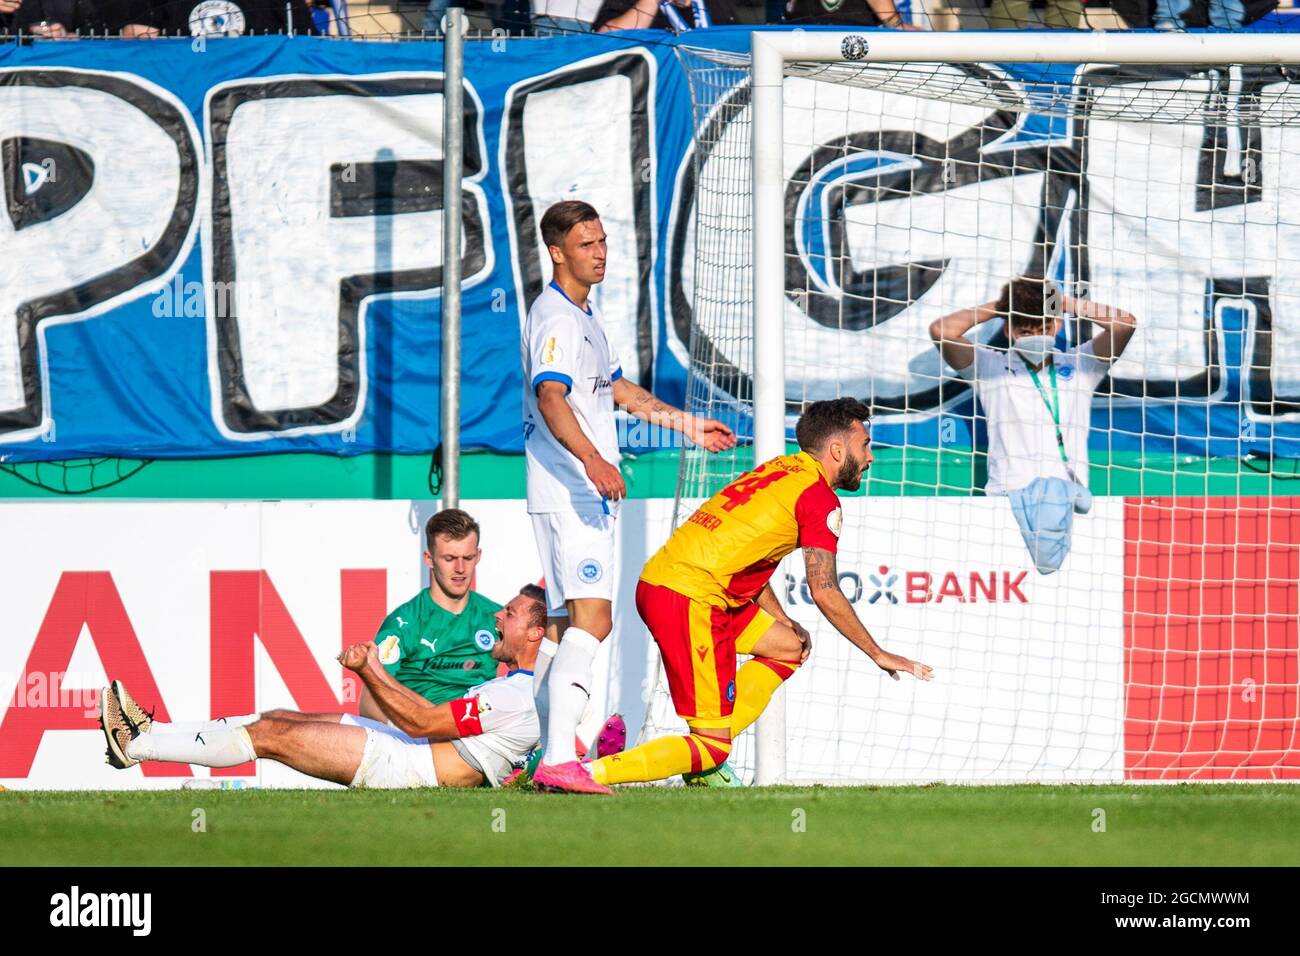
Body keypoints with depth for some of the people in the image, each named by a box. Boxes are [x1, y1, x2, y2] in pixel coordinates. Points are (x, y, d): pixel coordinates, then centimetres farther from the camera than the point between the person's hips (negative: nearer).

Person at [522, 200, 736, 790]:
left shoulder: (584, 317, 21)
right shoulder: (556, 319, -13)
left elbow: (617, 388, 35)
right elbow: (550, 398, -28)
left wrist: (687, 425, 37)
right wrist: (592, 460, -43)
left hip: (587, 492, 11)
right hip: (568, 492, -11)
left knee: (564, 624, 12)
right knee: (592, 617, -21)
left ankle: (546, 748, 16)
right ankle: (558, 759, -31)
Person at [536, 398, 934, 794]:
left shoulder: (778, 470, 19)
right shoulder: (820, 498, -6)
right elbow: (825, 593, -9)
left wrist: (785, 622, 16)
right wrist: (879, 654, 1)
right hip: (689, 601, -9)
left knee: (789, 646, 23)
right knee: (712, 746, -6)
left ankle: (705, 760, 11)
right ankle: (591, 772, -19)